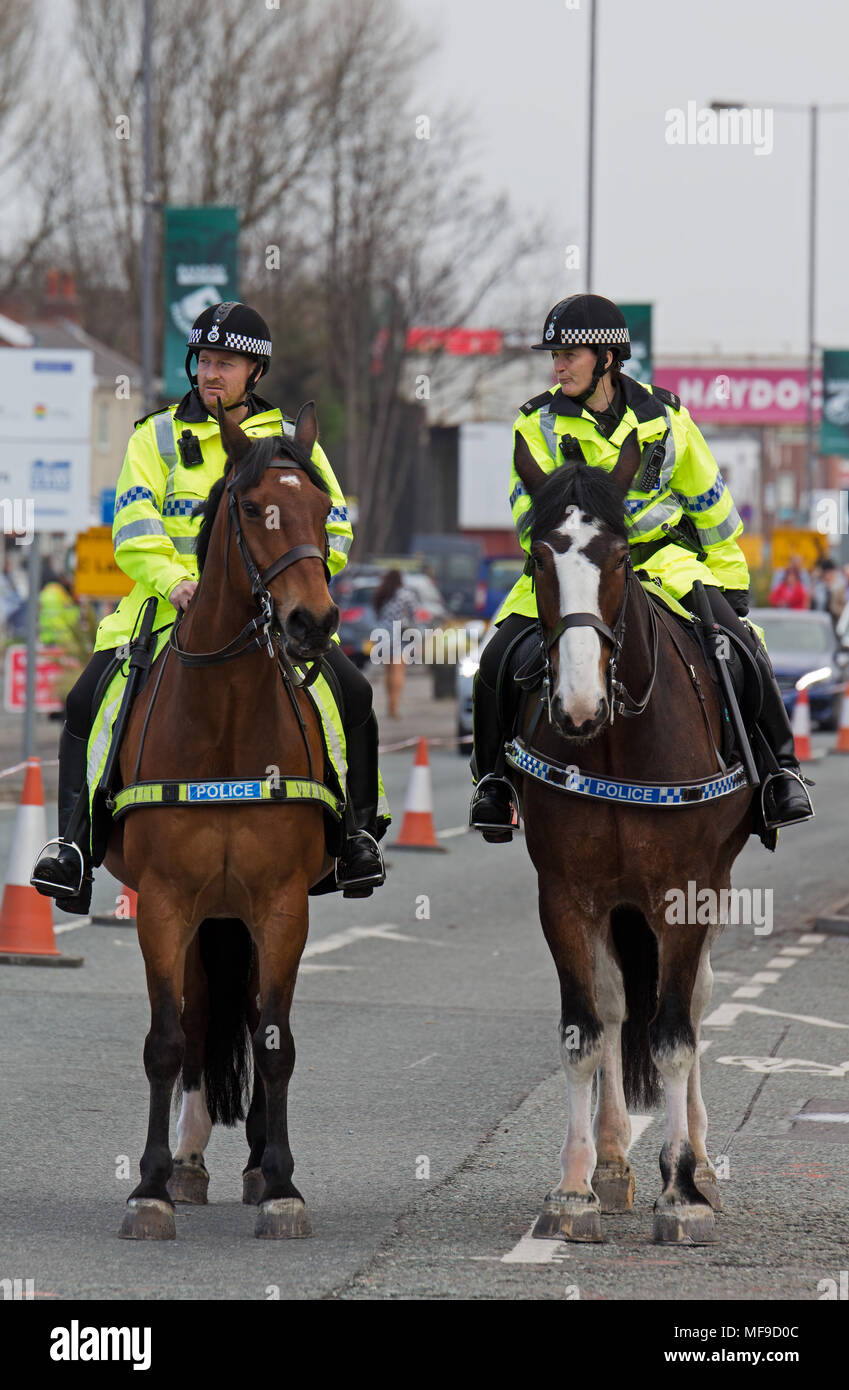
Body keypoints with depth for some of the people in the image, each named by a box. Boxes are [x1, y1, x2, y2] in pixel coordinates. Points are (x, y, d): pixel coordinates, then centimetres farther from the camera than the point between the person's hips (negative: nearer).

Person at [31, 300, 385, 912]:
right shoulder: (158, 437, 10)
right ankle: (75, 841, -10)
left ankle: (358, 824, -2)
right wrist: (175, 580, -20)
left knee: (353, 694, -18)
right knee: (86, 703, -17)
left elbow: (332, 533, 10)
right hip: (170, 606, 0)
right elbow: (134, 530, -1)